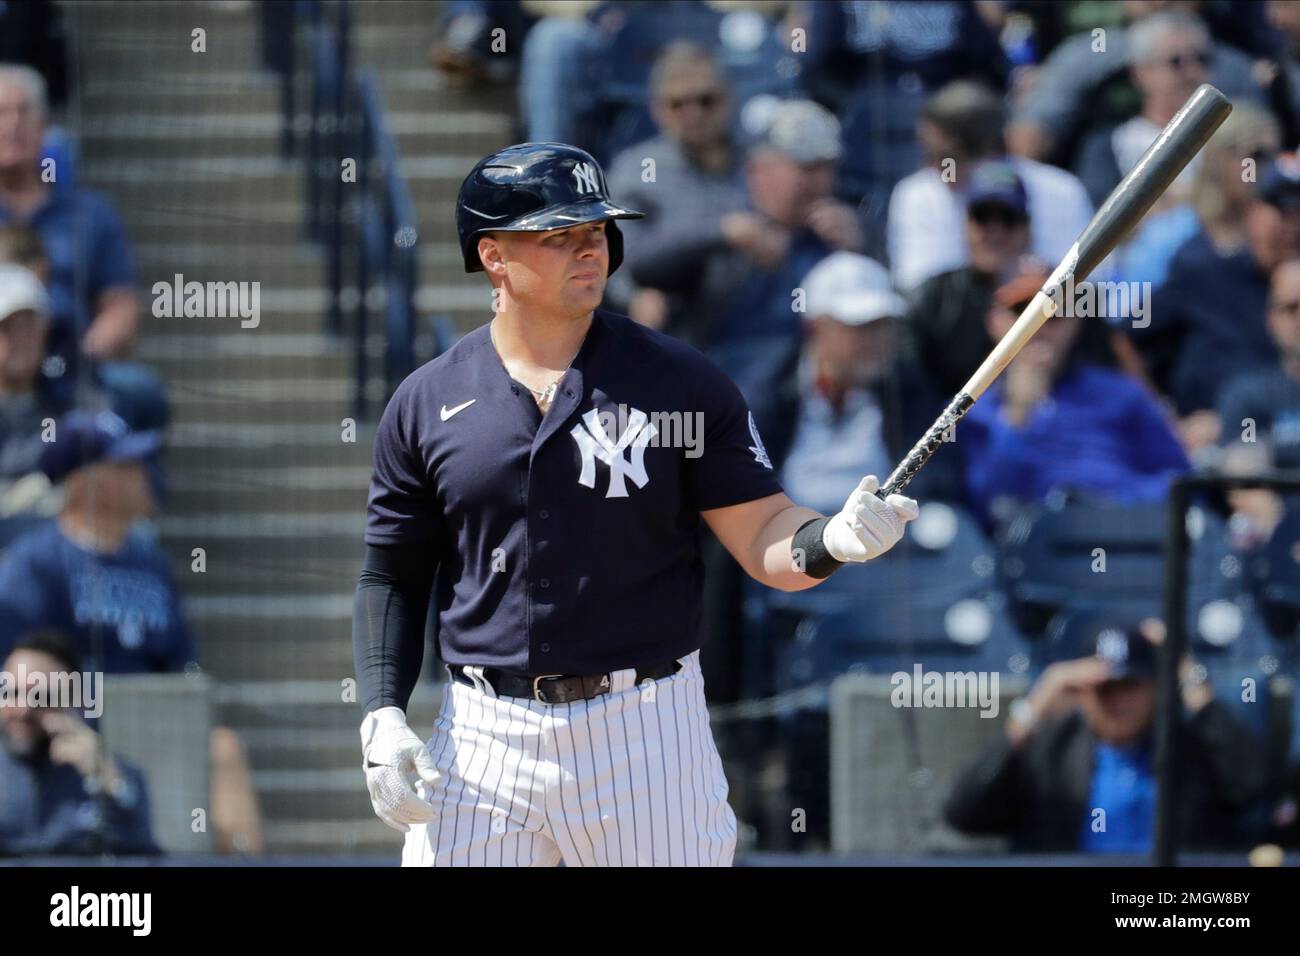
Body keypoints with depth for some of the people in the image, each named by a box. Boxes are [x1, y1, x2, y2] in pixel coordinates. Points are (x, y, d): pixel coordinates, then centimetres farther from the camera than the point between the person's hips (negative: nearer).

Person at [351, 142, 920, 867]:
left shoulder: (681, 383, 1)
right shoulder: (428, 402, 5)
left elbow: (764, 539, -3)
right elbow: (393, 576, 11)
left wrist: (833, 540, -24)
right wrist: (382, 719, -2)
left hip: (647, 730, -1)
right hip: (483, 736, 1)